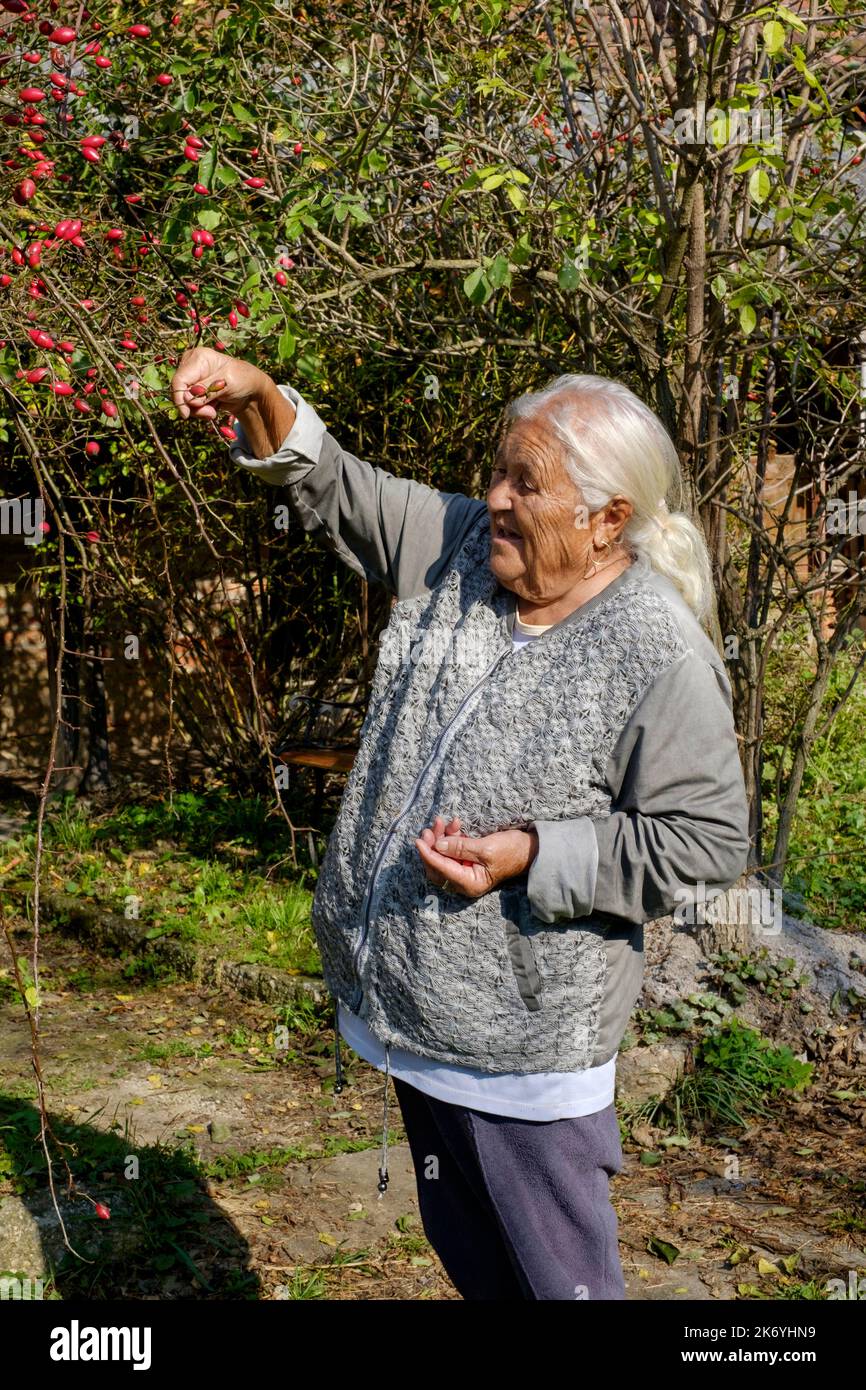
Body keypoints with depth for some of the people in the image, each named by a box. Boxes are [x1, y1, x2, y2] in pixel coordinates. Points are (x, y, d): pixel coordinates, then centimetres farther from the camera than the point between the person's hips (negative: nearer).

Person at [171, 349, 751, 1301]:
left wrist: (531, 856, -23)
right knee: (460, 1246, 26)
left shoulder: (662, 658, -20)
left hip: (522, 1043, -7)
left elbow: (707, 843, -17)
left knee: (551, 1270, 11)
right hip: (413, 1005, 7)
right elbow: (335, 491, 7)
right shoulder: (463, 552, -1)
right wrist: (258, 401, -10)